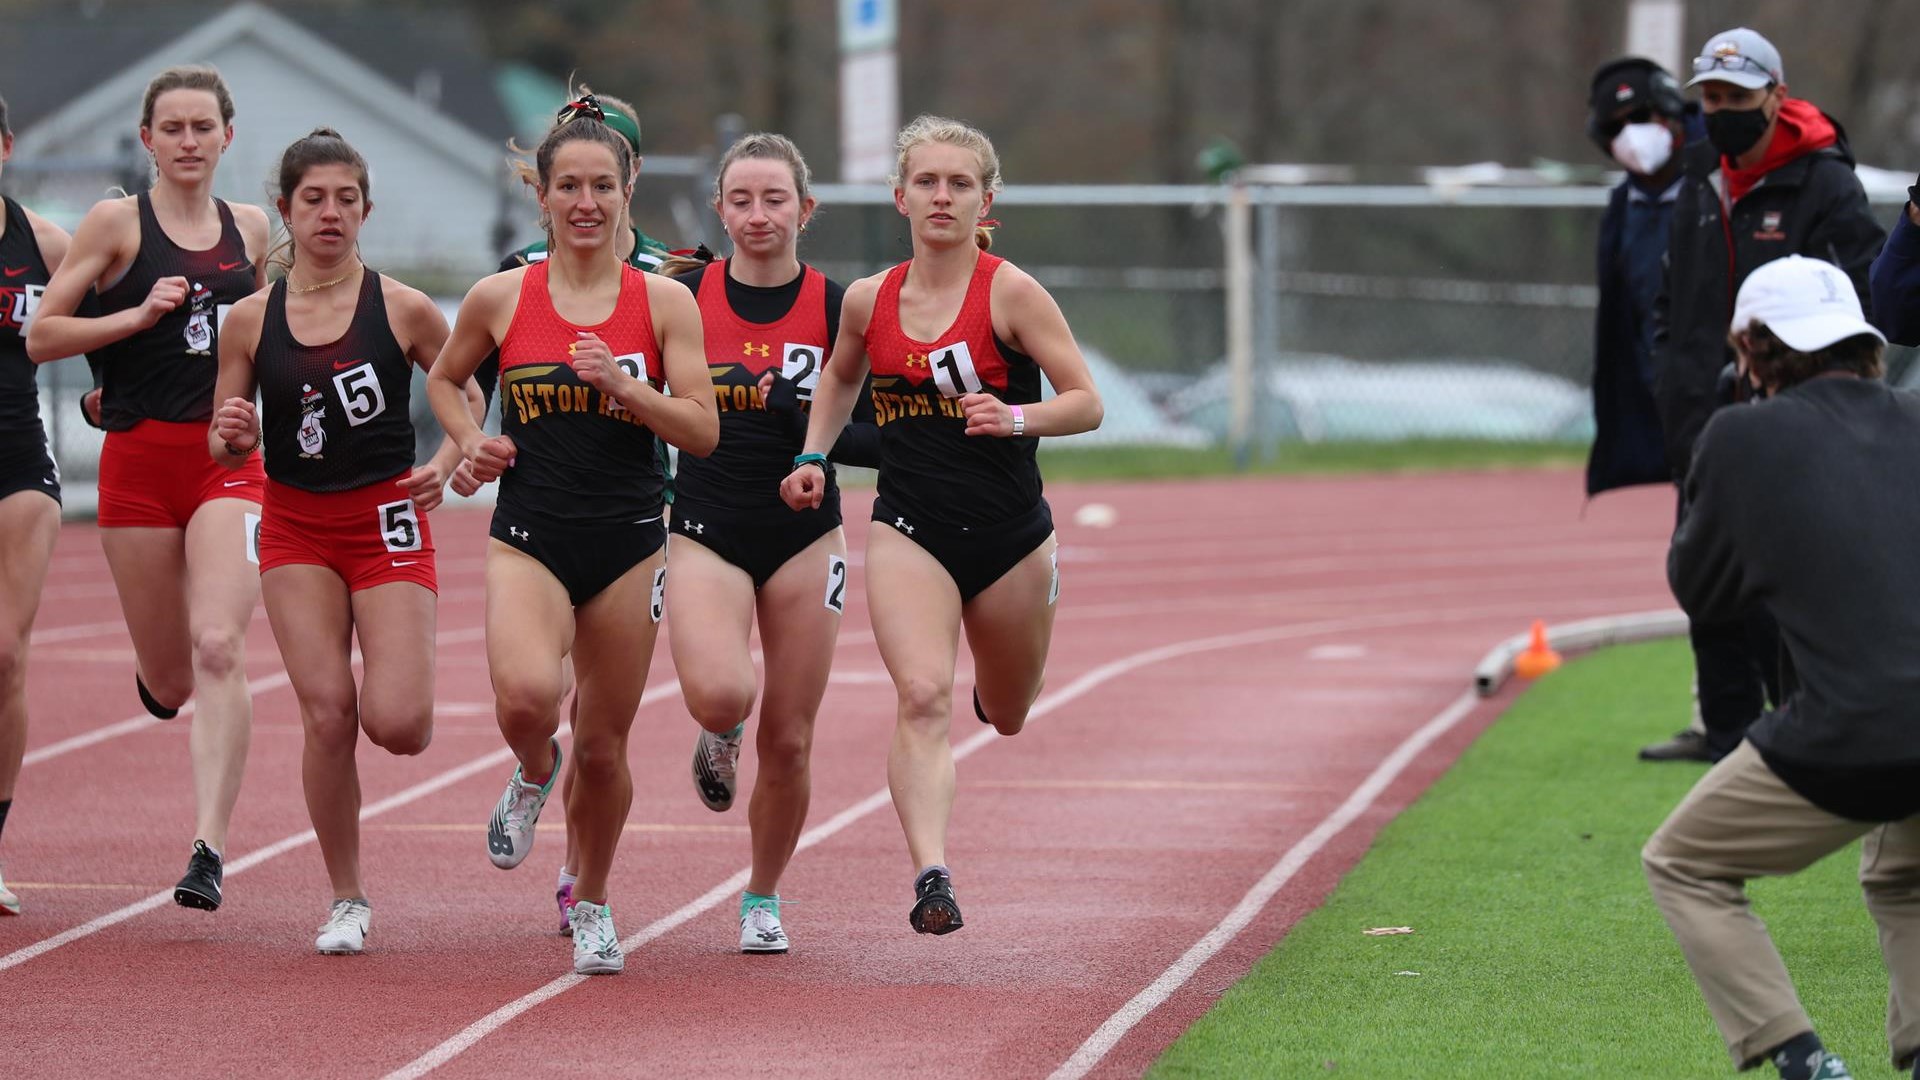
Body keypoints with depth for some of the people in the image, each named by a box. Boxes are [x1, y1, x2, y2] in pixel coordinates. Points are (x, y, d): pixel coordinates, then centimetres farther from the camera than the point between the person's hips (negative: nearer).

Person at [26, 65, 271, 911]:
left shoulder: (250, 229, 11)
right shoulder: (116, 223, -1)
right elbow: (41, 336, -3)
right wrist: (137, 314, -14)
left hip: (229, 458, 1)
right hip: (139, 459, -1)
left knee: (218, 649, -19)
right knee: (170, 680, 6)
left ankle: (209, 847, -20)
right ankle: (155, 674, 47)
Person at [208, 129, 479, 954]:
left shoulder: (404, 310, -5)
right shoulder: (251, 320, 1)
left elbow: (471, 402, 6)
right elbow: (225, 449, 8)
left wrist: (445, 465, -12)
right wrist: (231, 436, -15)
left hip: (388, 522, -2)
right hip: (295, 528, 2)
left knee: (396, 724, -14)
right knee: (326, 715, -8)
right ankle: (347, 902, 6)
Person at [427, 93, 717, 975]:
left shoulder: (663, 302, 0)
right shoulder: (500, 299, 1)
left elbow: (703, 431, -2)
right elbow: (443, 380, 19)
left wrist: (621, 384, -17)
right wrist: (470, 441, 1)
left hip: (629, 541, 1)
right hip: (529, 534, -1)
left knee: (602, 745, 7)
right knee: (526, 695, -27)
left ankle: (590, 901, 31)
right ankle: (533, 772, 10)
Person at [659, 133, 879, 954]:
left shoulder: (836, 309, -4)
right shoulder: (681, 296, -2)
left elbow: (879, 439, -5)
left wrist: (811, 424, -20)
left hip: (804, 539, 1)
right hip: (706, 535, -1)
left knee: (788, 742, 3)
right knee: (721, 694, -27)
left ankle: (763, 900, 26)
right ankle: (719, 739, 12)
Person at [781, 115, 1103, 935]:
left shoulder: (1010, 294, -9)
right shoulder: (869, 301, 2)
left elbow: (1086, 402, -9)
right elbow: (840, 378, 24)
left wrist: (1015, 417, -27)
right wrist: (814, 456, 8)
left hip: (1009, 534, -1)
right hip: (909, 533, 1)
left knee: (1007, 715, 18)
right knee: (923, 697, -22)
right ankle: (930, 876, -28)